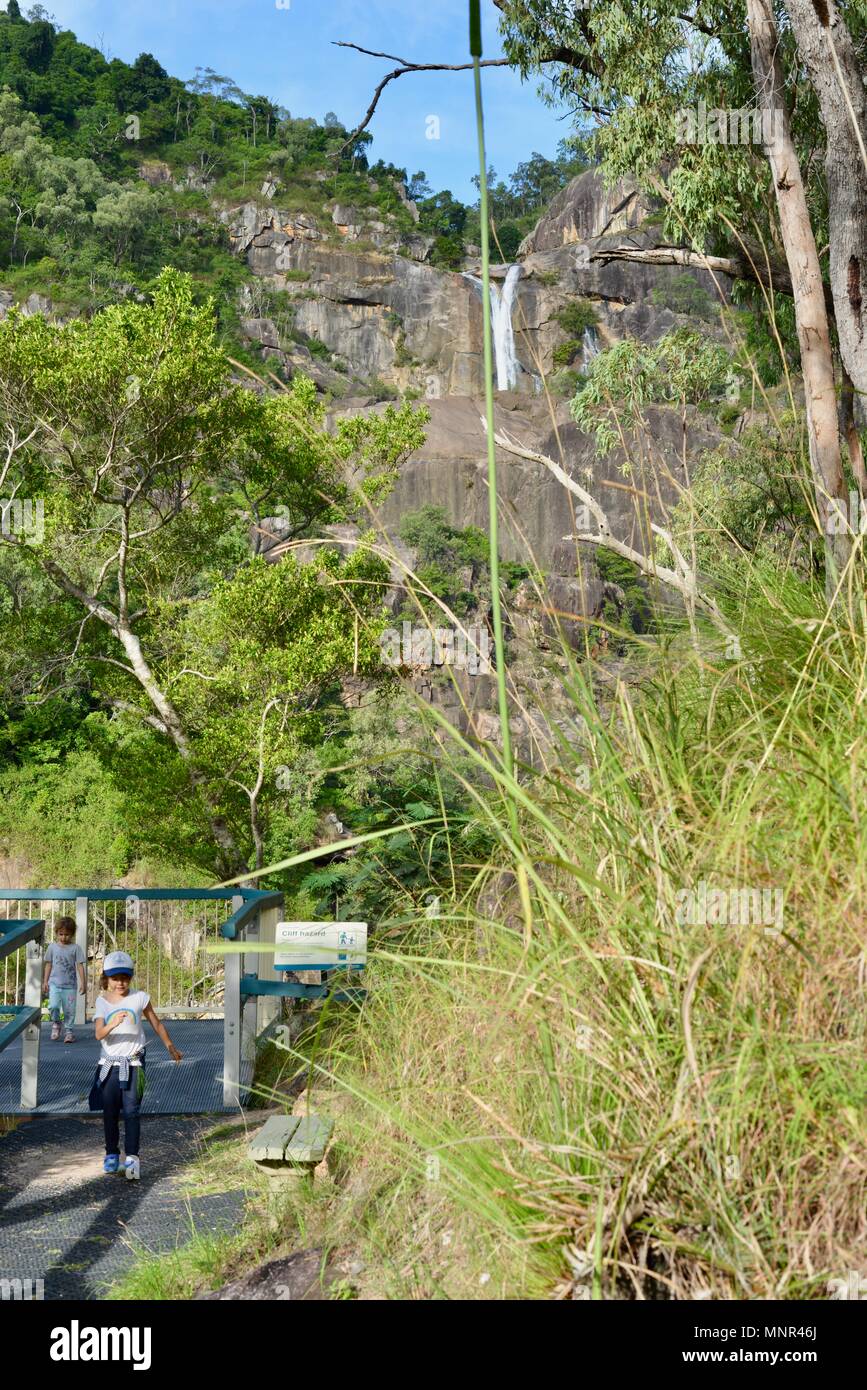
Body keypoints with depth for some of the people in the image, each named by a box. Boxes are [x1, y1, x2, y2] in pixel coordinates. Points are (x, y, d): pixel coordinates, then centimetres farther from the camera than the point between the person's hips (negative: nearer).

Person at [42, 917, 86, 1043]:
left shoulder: (75, 948, 0)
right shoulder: (52, 946, 5)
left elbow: (80, 965, 0)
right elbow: (48, 964, 11)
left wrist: (83, 982, -4)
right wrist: (45, 981, 8)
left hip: (70, 985, -1)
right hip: (54, 983, 1)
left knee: (69, 1009, 2)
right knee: (53, 1006, -15)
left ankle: (69, 1031, 16)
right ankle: (55, 1024, 12)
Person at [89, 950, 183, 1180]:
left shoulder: (140, 998, -3)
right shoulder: (102, 1001, 0)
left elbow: (156, 1024, 10)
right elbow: (99, 1034, -14)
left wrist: (171, 1048, 19)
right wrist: (112, 1024, -35)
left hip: (133, 1063, -2)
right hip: (109, 1064, 3)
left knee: (131, 1111, -11)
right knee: (109, 1112, 10)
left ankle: (131, 1157, -12)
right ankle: (112, 1154, 23)